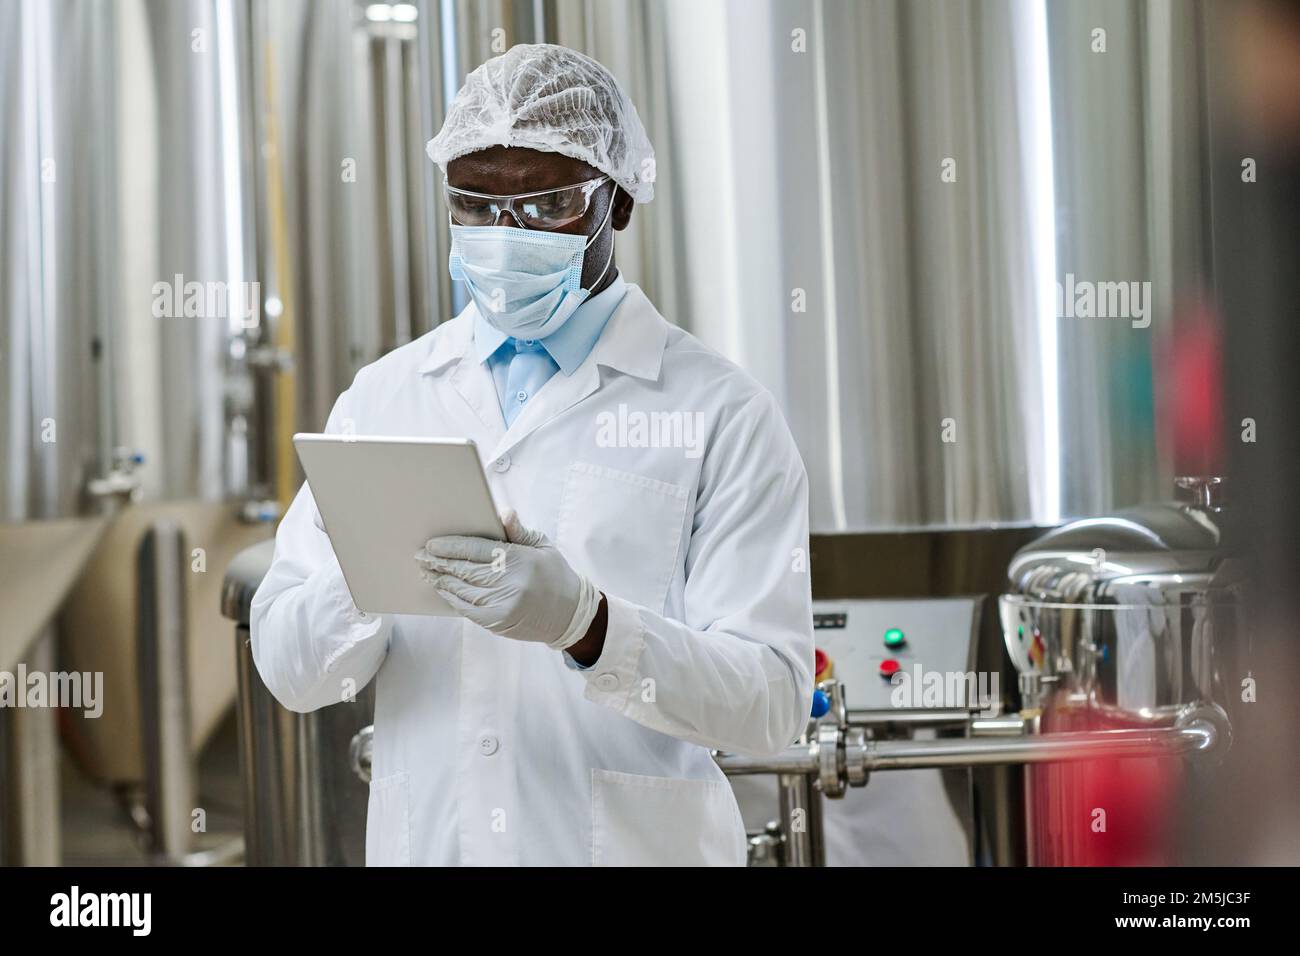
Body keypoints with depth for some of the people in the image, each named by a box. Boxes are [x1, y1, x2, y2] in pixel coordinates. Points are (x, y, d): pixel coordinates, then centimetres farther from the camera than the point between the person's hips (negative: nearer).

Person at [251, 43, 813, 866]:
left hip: (632, 843, -2)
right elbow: (289, 672, 0)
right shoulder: (383, 397, 5)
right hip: (426, 840, 3)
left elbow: (774, 703, -13)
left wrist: (583, 621, -27)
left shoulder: (722, 414, -6)